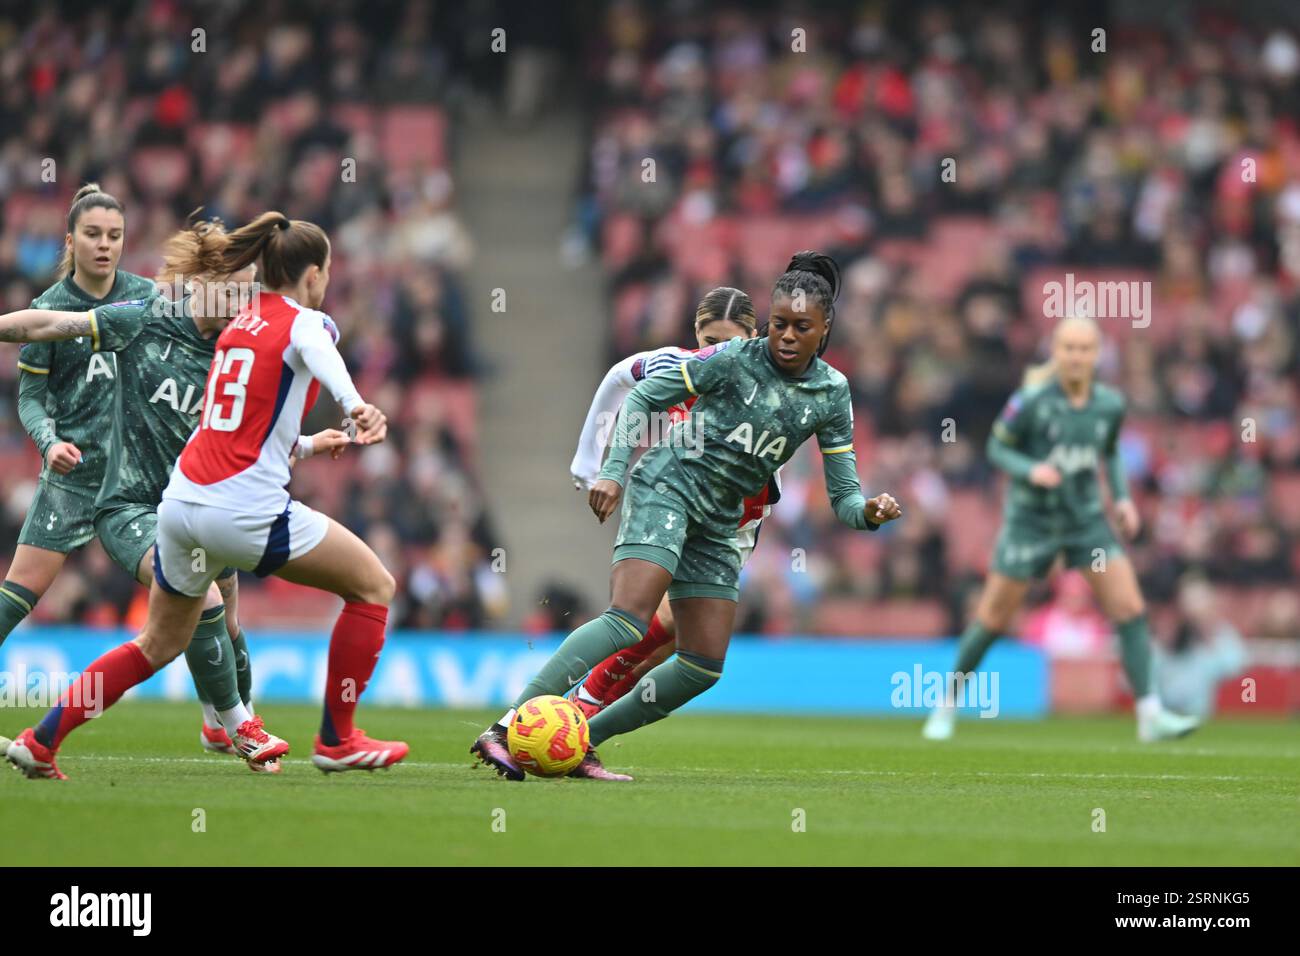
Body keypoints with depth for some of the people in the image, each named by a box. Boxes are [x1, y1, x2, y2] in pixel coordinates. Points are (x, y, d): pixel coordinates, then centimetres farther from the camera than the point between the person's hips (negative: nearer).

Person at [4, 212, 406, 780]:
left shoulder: (243, 319, 17)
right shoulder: (306, 324, -5)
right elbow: (323, 360, -29)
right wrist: (358, 406, -48)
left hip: (181, 499, 8)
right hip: (246, 509, -8)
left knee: (158, 644, 22)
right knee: (374, 586, 8)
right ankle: (337, 741, 9)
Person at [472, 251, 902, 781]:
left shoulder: (832, 393, 5)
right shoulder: (735, 358, -8)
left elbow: (842, 494, 5)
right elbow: (642, 397, -3)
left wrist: (869, 512, -18)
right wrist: (613, 472, -13)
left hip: (717, 525, 7)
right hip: (667, 484, -7)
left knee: (704, 667, -1)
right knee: (628, 621, -27)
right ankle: (503, 731, -33)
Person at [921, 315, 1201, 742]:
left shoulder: (1110, 404, -4)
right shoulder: (1032, 400, -17)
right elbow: (997, 447, -7)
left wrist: (1123, 498, 0)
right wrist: (1031, 470, -25)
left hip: (1087, 519, 3)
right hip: (1031, 519, -3)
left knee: (1129, 606, -10)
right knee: (994, 618, 4)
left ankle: (1150, 715, -7)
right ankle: (947, 705, 24)